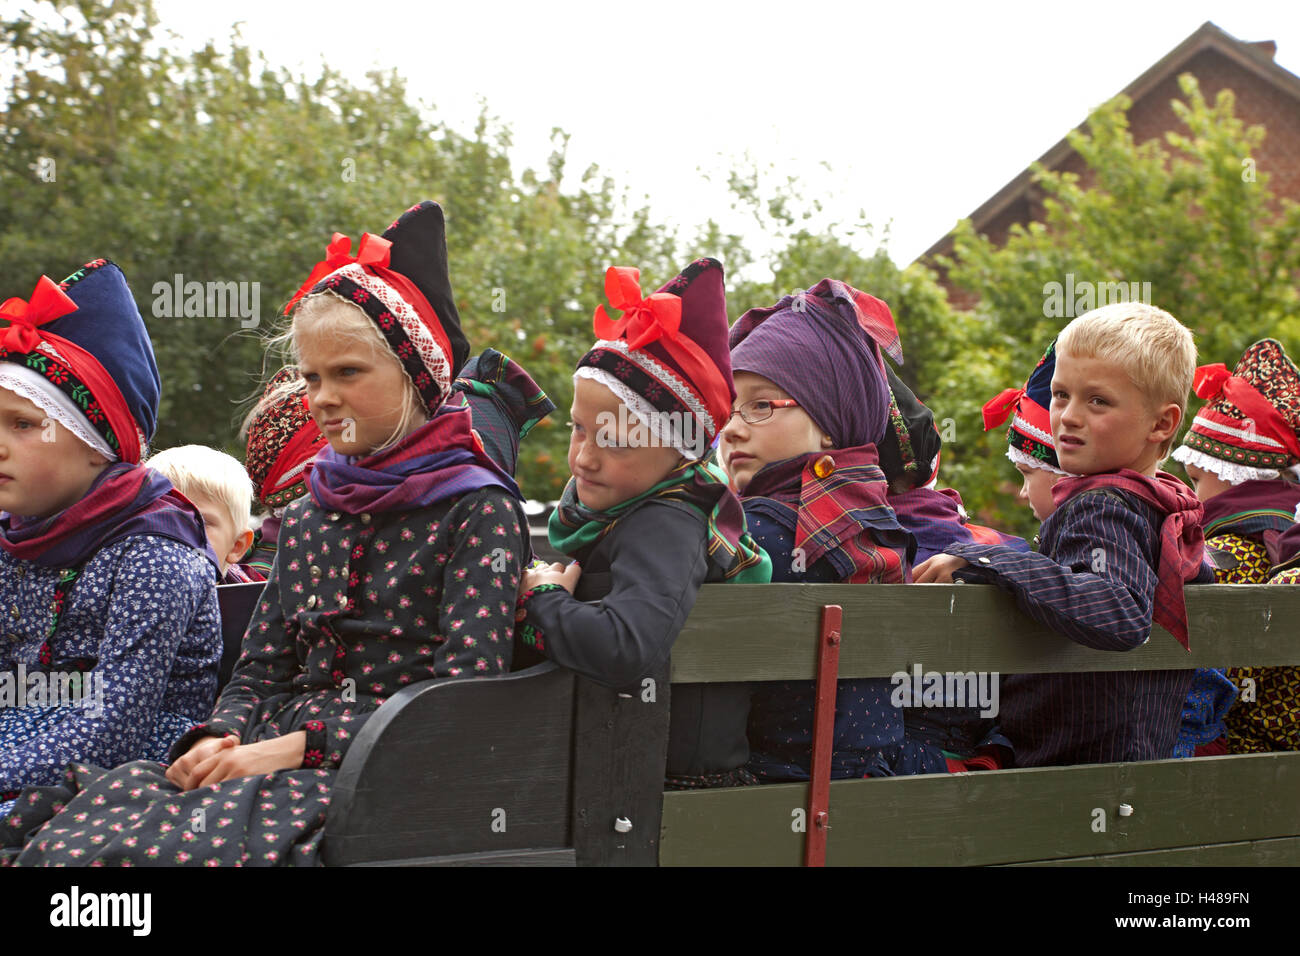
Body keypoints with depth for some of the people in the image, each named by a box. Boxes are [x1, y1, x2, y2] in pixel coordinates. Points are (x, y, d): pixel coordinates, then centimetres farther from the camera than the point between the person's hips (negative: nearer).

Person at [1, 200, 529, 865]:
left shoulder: (477, 509, -1)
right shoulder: (306, 520, 20)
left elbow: (464, 691, -11)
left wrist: (298, 746, -16)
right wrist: (217, 739, -5)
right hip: (280, 764, 6)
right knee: (65, 830, -22)